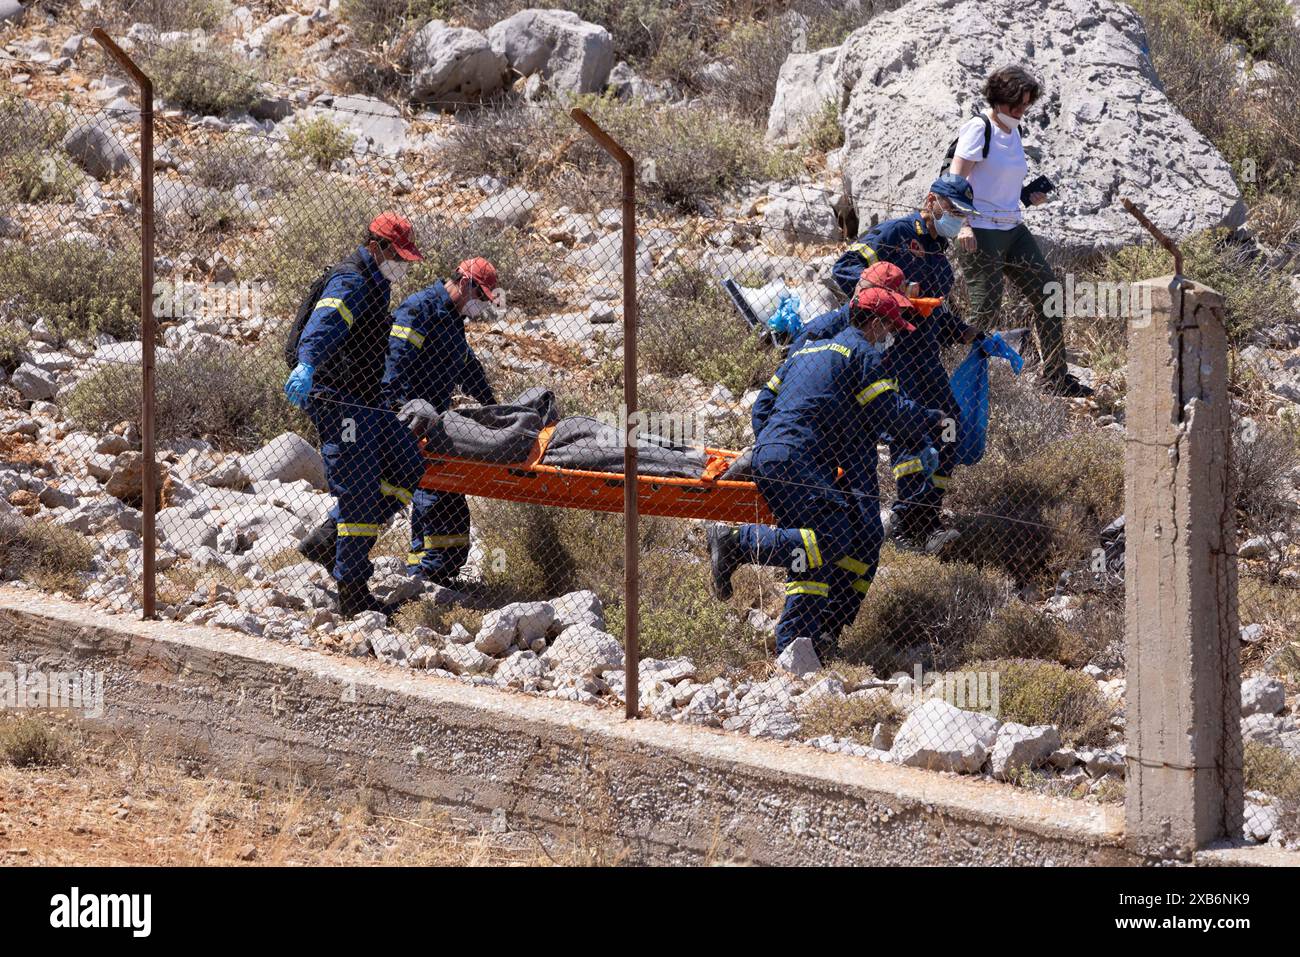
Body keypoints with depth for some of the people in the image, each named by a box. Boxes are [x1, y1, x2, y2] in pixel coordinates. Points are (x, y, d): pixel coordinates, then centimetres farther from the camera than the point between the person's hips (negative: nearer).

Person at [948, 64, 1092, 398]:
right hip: (982, 231, -9)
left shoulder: (1012, 131, 15)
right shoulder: (979, 128, -10)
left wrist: (1029, 196, 8)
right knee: (985, 309, -10)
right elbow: (956, 180, -16)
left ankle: (1056, 379, 13)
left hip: (1014, 229, 9)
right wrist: (962, 225, -26)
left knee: (1047, 294, 6)